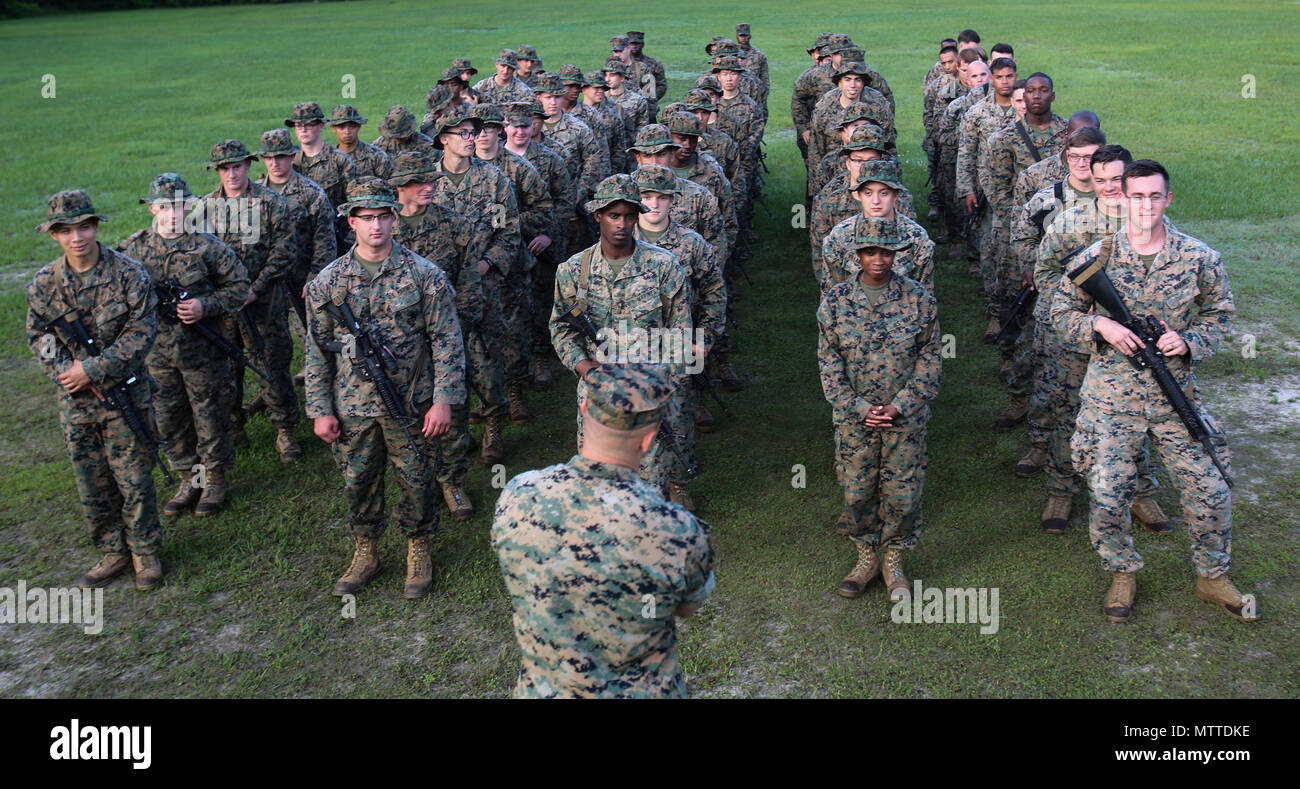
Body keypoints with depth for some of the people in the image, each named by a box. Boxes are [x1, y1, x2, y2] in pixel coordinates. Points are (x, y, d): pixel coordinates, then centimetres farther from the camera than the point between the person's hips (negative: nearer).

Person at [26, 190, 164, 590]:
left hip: (126, 393, -3)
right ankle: (113, 552, 28)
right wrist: (68, 374, -13)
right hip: (75, 399, 3)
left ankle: (145, 551, 21)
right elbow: (39, 337, 4)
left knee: (134, 477, 3)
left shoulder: (129, 273, -10)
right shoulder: (44, 283, -1)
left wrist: (92, 369, -16)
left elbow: (142, 332, -13)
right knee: (91, 483, 11)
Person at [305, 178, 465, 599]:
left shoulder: (425, 276, -6)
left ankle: (419, 551, 31)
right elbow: (317, 351, 4)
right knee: (358, 482, 13)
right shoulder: (328, 282, 0)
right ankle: (366, 553, 34)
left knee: (416, 481, 9)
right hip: (352, 406, 2)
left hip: (410, 405, -2)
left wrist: (443, 399, -9)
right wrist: (320, 409, 1)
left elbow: (447, 341, -4)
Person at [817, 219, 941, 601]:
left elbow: (929, 359, -3)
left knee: (902, 492, 6)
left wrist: (898, 406, -12)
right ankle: (865, 558, 31)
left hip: (906, 417, -1)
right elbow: (828, 363, -2)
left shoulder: (918, 298, -6)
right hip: (854, 416, 1)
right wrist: (860, 408, -11)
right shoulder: (835, 300, -4)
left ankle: (893, 562, 28)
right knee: (857, 490, 10)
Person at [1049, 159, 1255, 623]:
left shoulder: (1199, 257, -2)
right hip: (1110, 397, -1)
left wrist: (1189, 341, -10)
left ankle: (1213, 578, 30)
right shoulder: (1096, 258, -4)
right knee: (1107, 495, -2)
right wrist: (1101, 327, -14)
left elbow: (1220, 315, 9)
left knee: (1209, 492, 5)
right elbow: (1061, 312, 4)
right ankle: (1123, 574, 25)